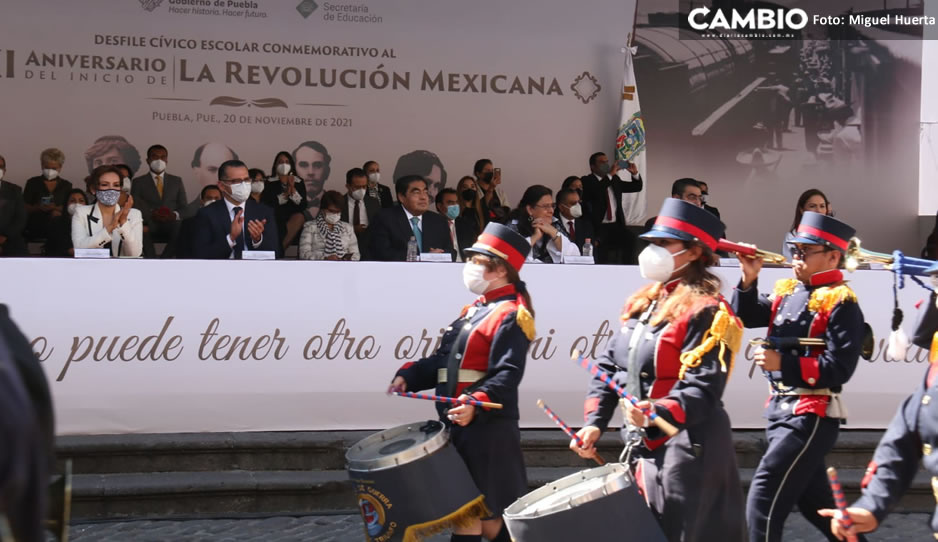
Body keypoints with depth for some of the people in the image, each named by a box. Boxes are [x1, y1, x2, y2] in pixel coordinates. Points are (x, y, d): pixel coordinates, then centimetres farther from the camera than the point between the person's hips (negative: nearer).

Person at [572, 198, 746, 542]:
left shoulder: (705, 311, -12)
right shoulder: (642, 304, 14)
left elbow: (703, 387, -21)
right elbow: (609, 365, 15)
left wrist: (659, 413, -36)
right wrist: (594, 422, 4)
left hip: (688, 451, -9)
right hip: (642, 447, 9)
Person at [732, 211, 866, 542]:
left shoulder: (841, 304, -13)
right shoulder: (787, 292, 10)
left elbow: (839, 369, -20)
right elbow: (746, 316, 12)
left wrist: (784, 363, -24)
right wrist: (749, 279, -4)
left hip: (812, 416, -9)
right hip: (780, 409, 9)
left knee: (763, 502, -12)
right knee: (814, 502, 19)